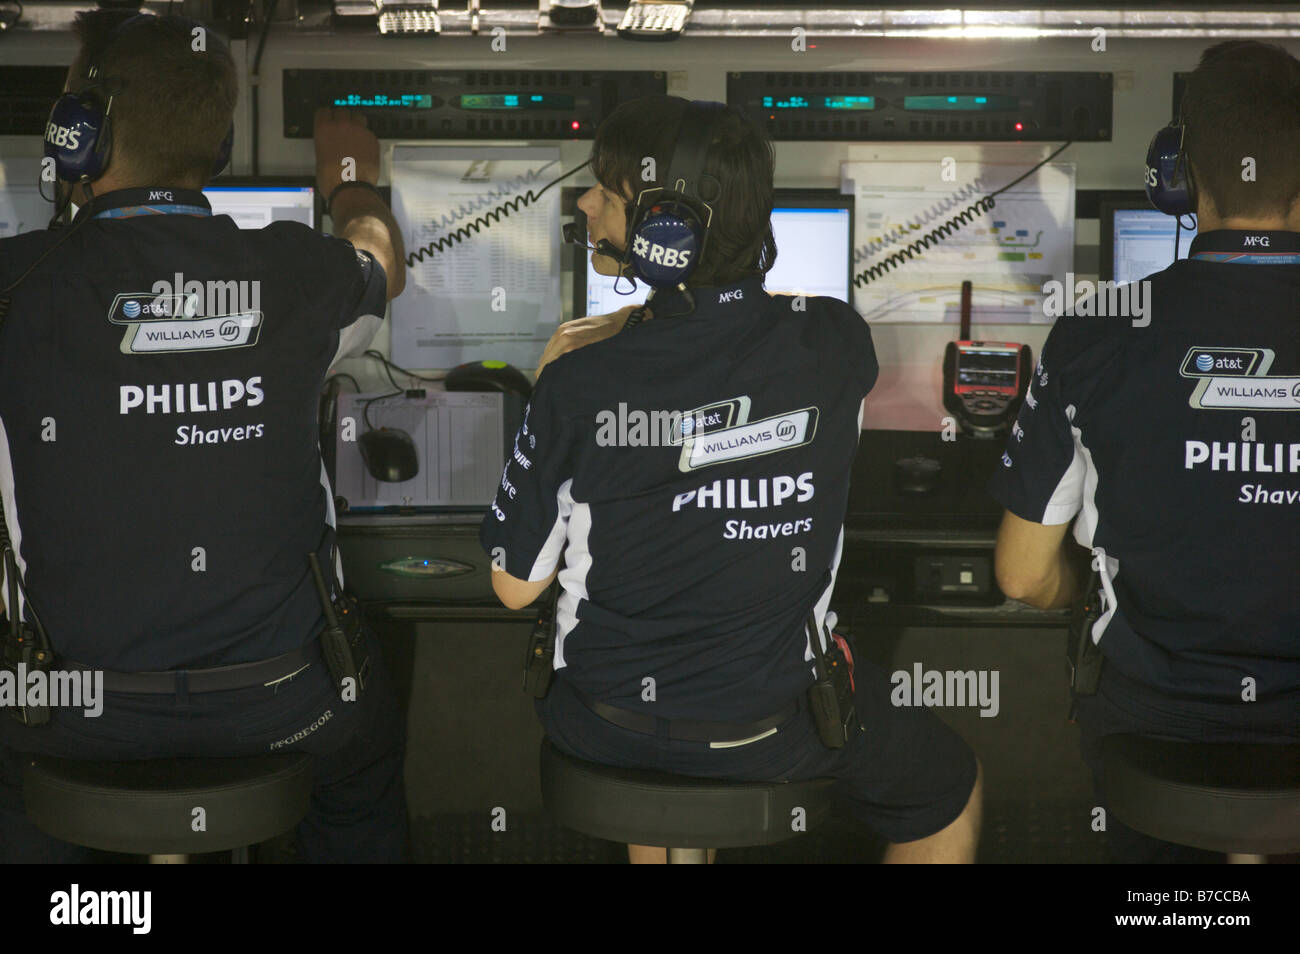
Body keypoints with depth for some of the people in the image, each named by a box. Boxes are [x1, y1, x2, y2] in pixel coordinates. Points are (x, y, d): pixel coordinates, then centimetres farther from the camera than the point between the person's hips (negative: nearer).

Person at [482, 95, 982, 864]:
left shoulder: (580, 384, -22)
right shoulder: (835, 345, -17)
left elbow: (516, 586, -10)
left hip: (605, 729, 1)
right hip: (771, 731, -1)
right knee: (951, 788, 28)